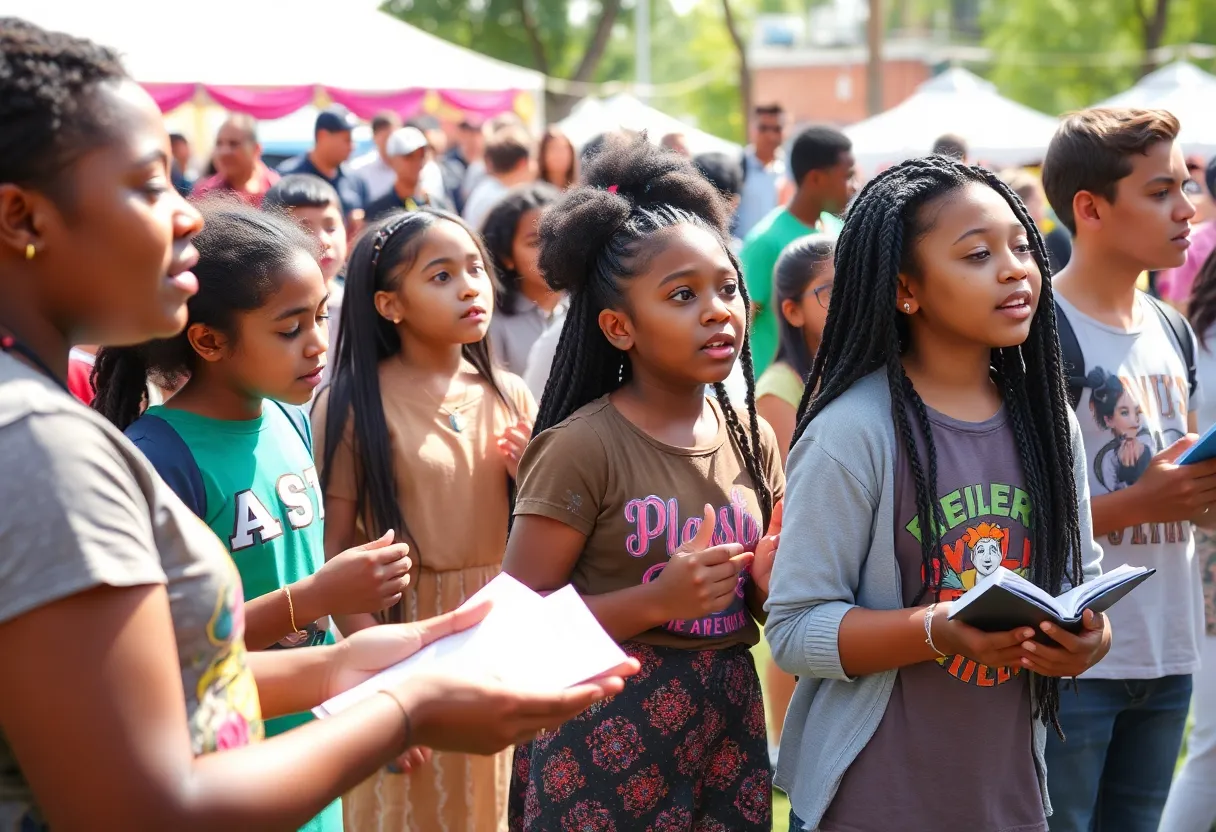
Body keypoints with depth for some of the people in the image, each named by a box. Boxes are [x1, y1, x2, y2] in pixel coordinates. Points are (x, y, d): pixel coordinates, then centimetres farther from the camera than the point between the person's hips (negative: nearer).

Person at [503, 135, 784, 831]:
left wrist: (770, 583, -7)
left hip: (729, 723, 6)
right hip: (611, 732, -5)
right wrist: (657, 601, -24)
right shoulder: (584, 447, -14)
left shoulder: (751, 437, 4)